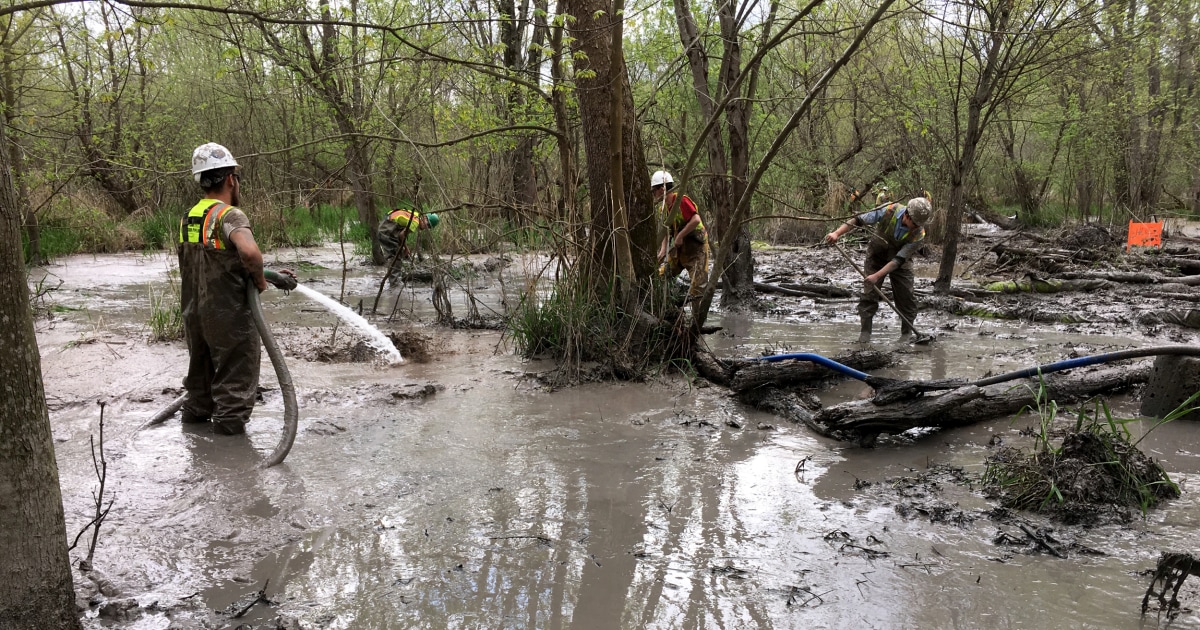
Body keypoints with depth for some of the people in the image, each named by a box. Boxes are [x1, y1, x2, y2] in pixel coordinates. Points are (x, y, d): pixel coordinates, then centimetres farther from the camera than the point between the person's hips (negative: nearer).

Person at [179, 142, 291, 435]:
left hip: (195, 312, 8)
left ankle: (197, 411, 39)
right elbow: (250, 252, -40)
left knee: (201, 365, 25)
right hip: (229, 315, -8)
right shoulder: (230, 216, -19)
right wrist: (260, 279, -19)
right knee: (235, 375, 6)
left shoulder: (189, 217, 9)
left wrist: (271, 273, 14)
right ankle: (230, 420, 11)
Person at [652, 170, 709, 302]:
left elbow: (696, 220, -28)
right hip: (678, 248, 9)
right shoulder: (664, 207, 10)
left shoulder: (681, 200, -17)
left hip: (695, 246, -9)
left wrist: (680, 235, -23)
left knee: (698, 286, -11)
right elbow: (667, 231, 11)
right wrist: (663, 250, -3)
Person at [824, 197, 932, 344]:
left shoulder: (918, 234, -27)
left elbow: (898, 260, -29)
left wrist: (877, 275, -37)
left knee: (906, 296, -1)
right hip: (877, 256, 0)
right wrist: (837, 233, -33)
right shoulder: (889, 211, -28)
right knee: (869, 293, -8)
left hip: (899, 263, 0)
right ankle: (865, 331, -2)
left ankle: (907, 333, 13)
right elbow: (858, 220, -23)